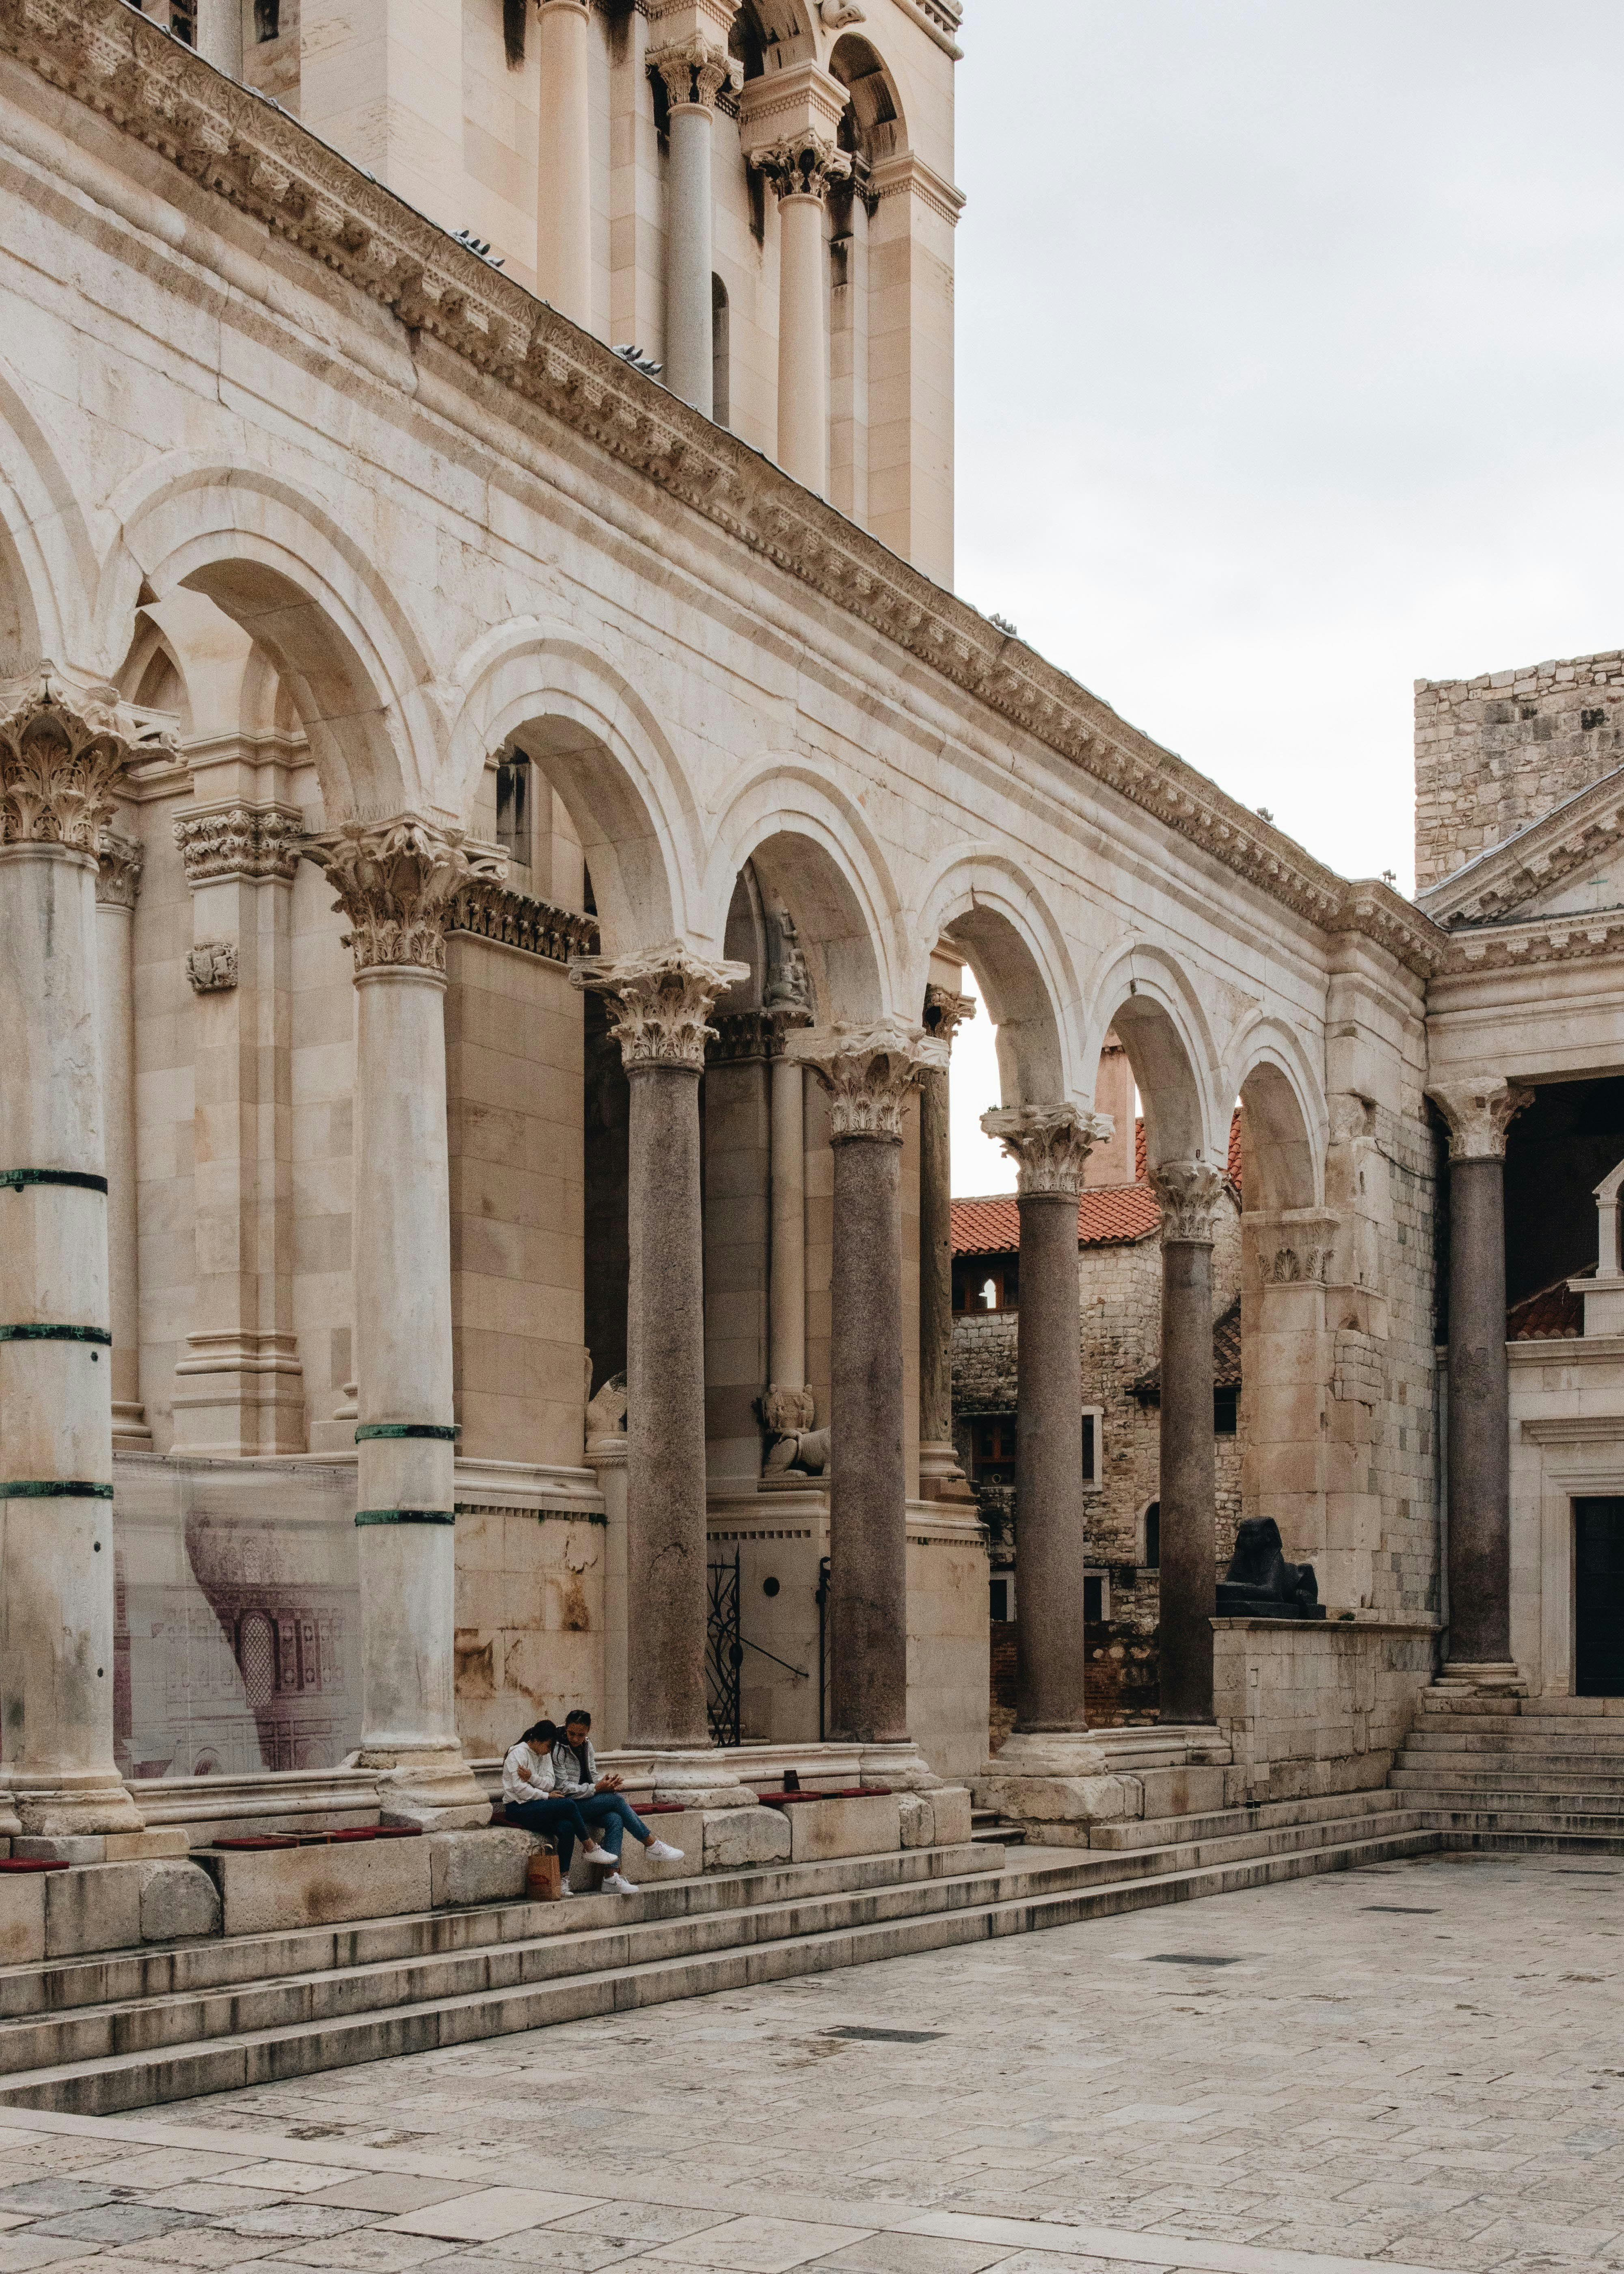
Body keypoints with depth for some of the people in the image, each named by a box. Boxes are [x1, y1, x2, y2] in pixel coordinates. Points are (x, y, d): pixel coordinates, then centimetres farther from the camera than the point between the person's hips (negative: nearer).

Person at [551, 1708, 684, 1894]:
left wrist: (606, 1784, -9)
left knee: (615, 1820, -21)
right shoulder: (558, 1750, -13)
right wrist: (596, 1788, -19)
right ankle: (652, 1846, -11)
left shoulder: (587, 1745, 11)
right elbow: (563, 1787, -16)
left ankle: (612, 1878, -28)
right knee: (617, 1799, -20)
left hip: (588, 1802, 7)